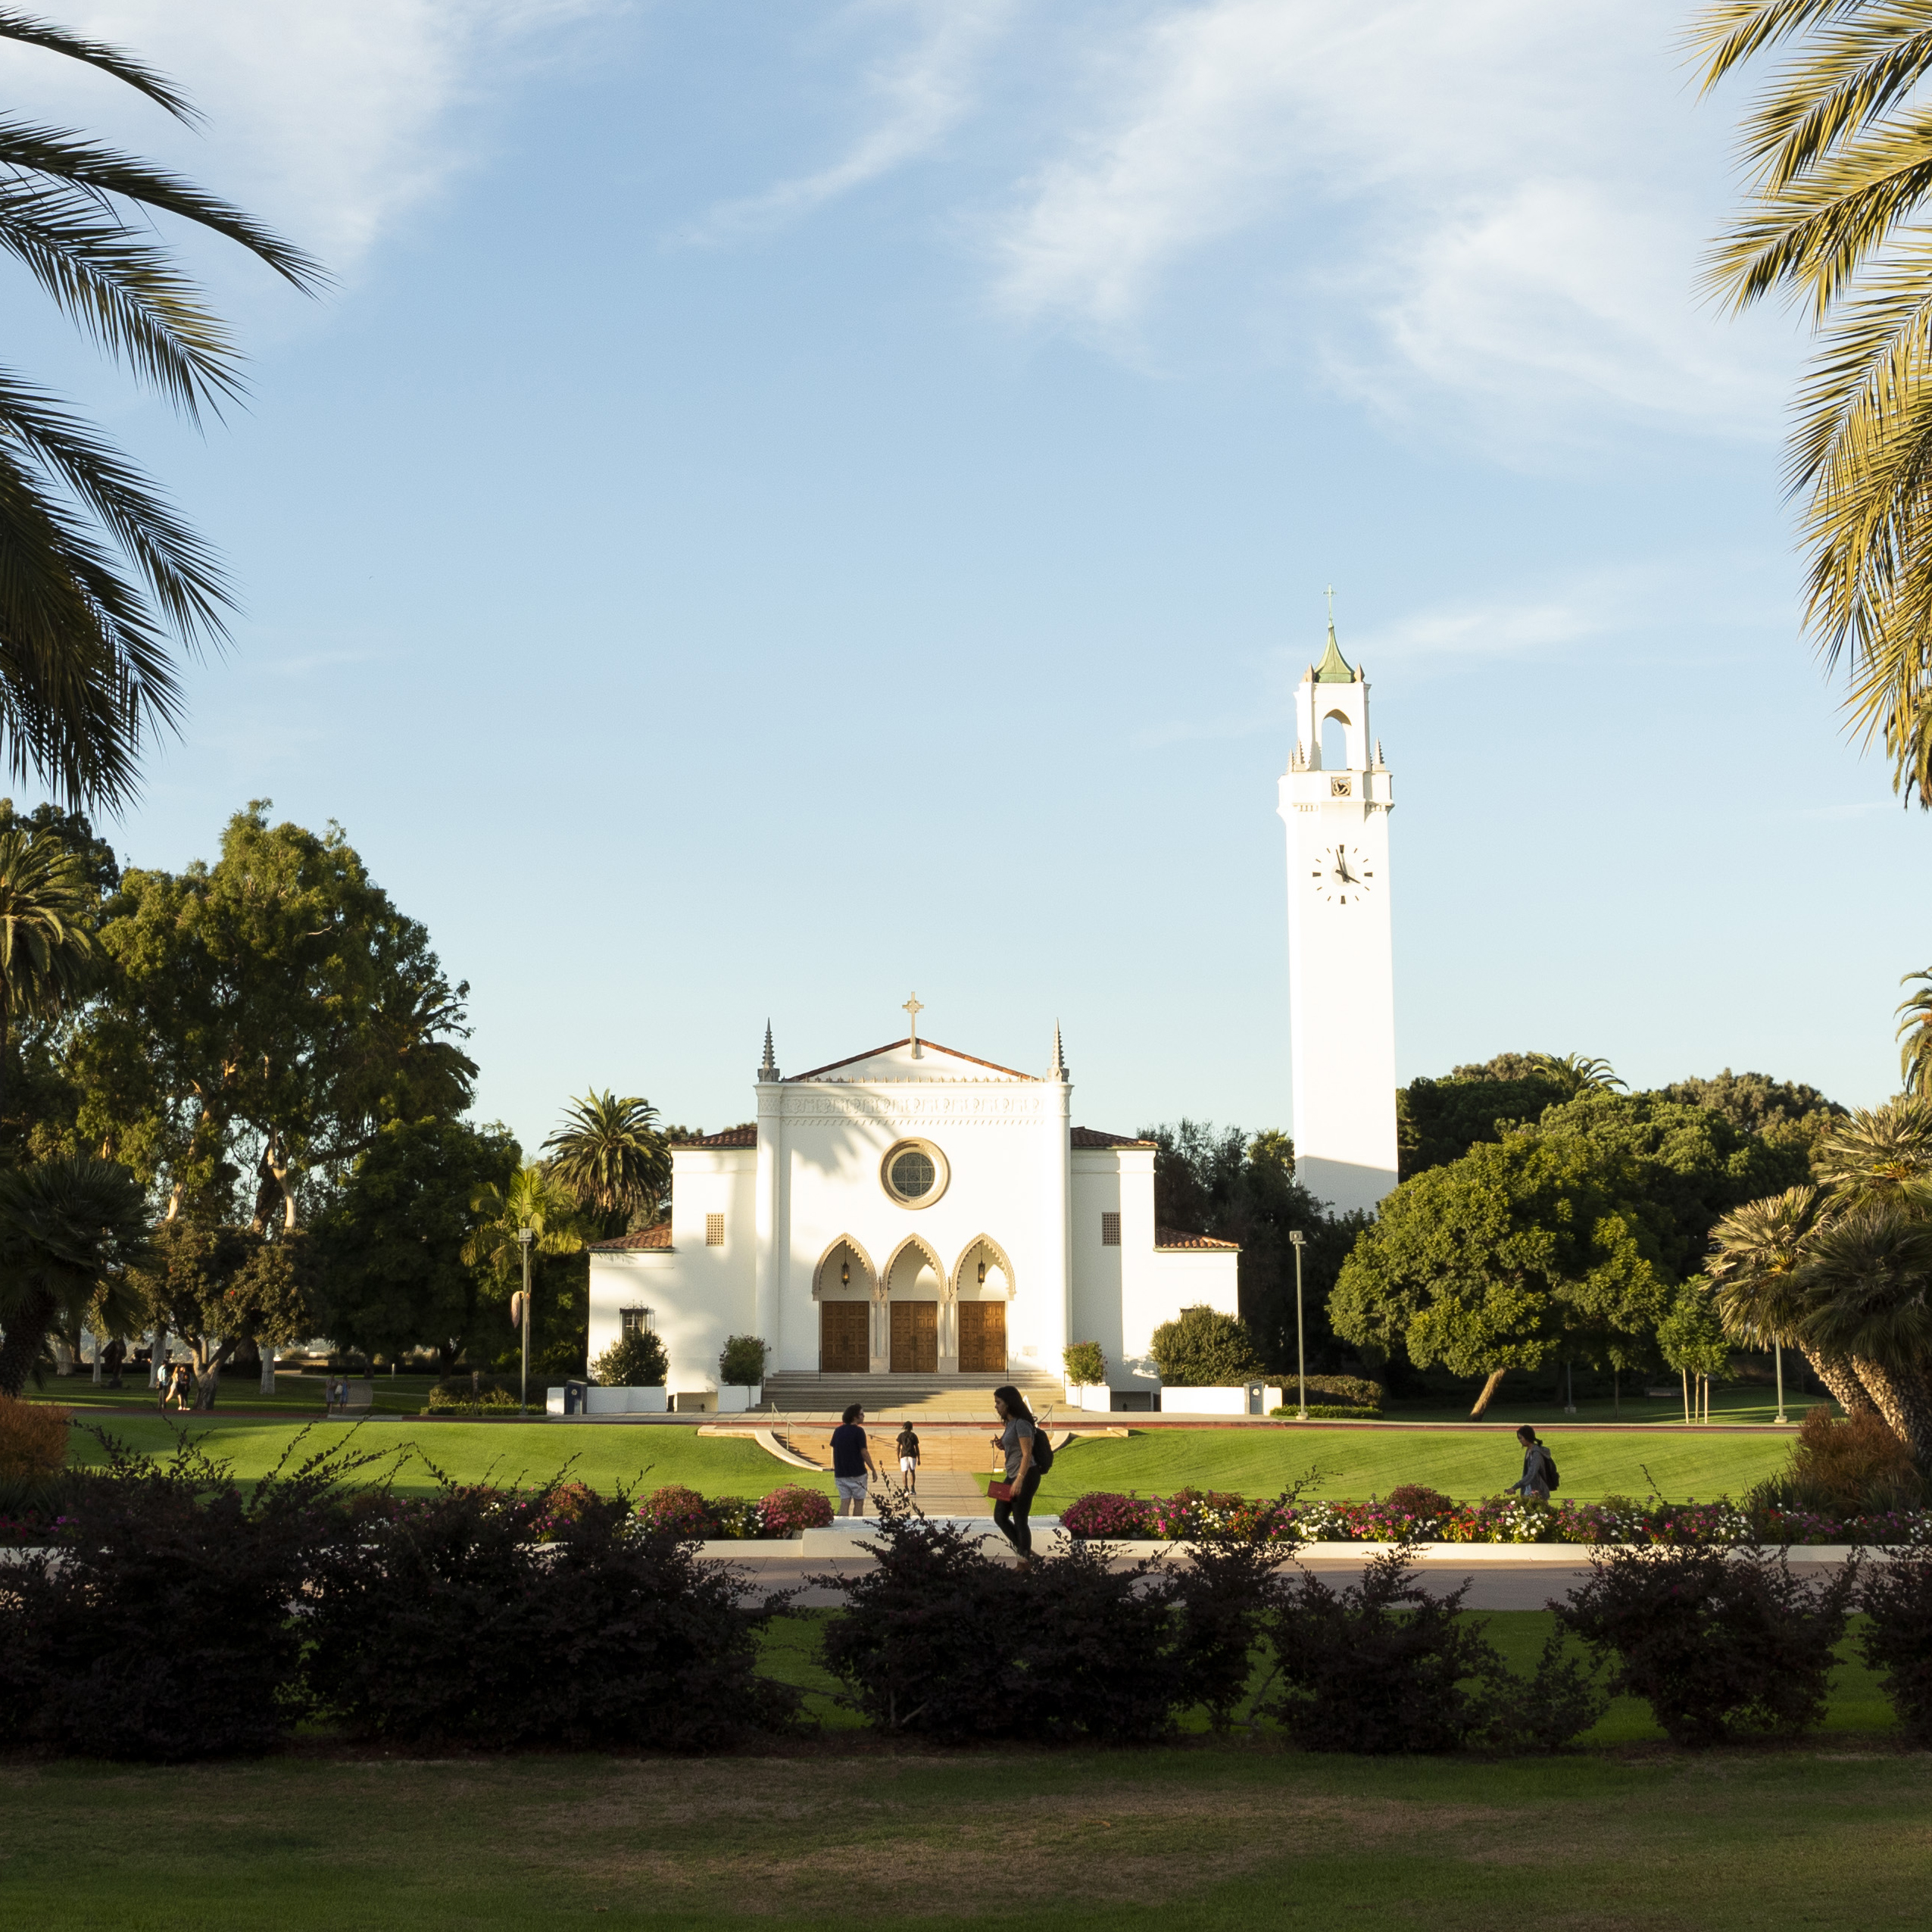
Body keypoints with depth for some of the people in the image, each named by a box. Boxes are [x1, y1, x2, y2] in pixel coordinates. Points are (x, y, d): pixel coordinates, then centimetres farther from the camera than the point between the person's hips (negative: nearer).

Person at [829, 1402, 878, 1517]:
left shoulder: (838, 1431, 8)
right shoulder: (858, 1431, -11)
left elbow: (834, 1452, 12)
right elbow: (864, 1452, -13)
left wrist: (835, 1470, 20)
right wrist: (873, 1470, -5)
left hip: (841, 1473, 5)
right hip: (857, 1473, -5)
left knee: (844, 1502, 4)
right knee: (858, 1503, 6)